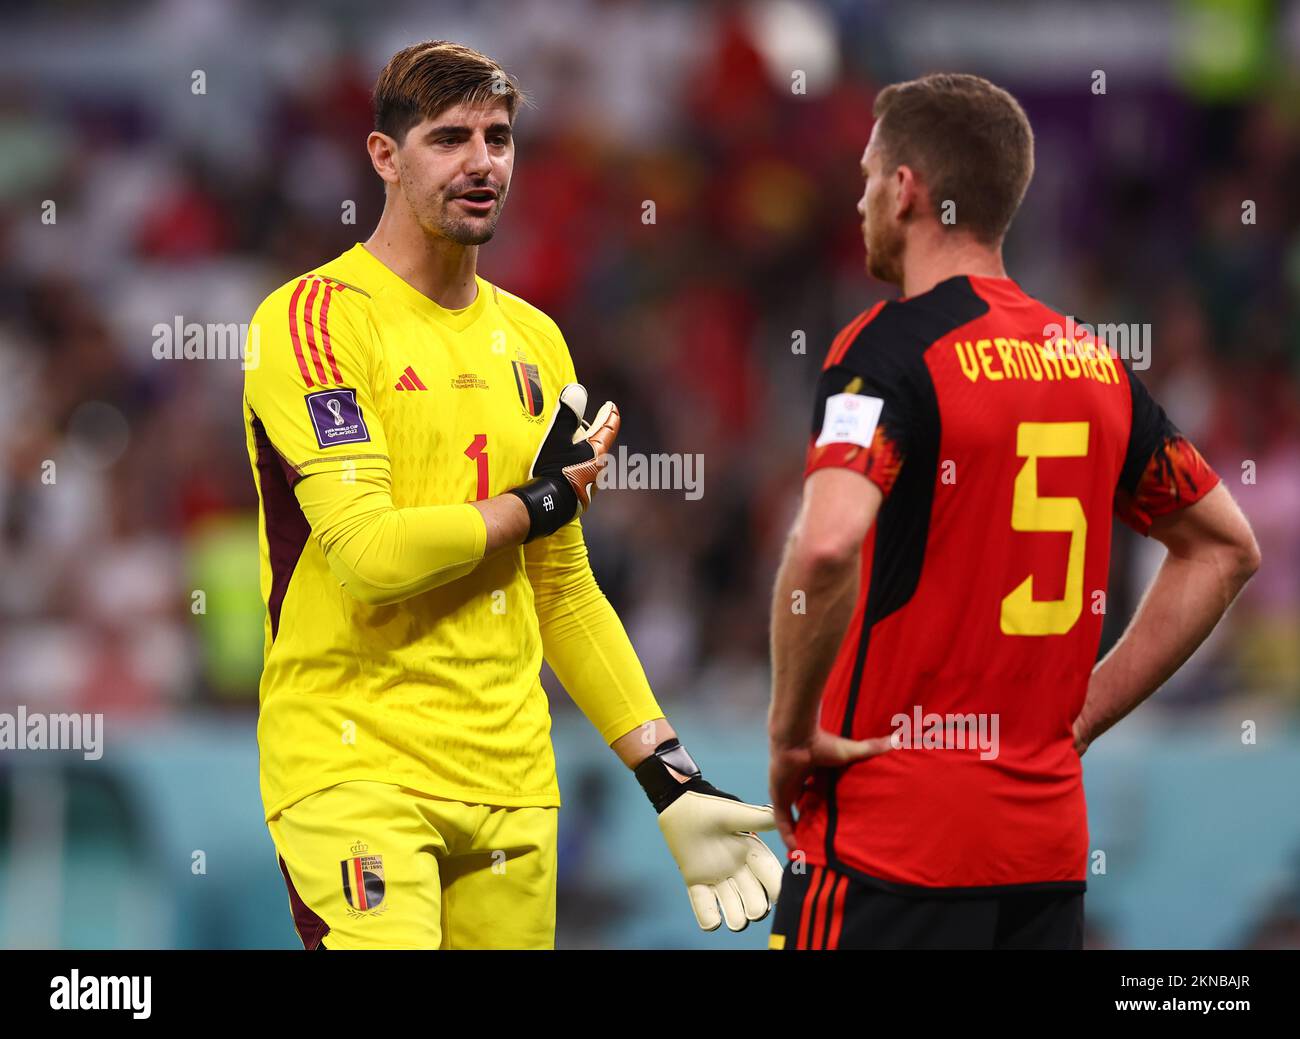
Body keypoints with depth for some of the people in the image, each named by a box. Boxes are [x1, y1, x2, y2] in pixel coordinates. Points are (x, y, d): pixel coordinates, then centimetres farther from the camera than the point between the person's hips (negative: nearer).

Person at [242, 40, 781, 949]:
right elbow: (368, 556, -18)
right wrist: (543, 501, -3)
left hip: (512, 782, 7)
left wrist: (672, 781, 14)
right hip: (355, 769, -6)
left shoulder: (532, 339, 16)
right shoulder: (316, 319, -7)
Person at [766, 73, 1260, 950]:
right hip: (1052, 838, 7)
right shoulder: (1094, 360, 10)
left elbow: (826, 547, -28)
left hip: (894, 844, -7)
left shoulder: (892, 348, -11)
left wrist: (791, 733, -14)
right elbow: (1226, 548, 19)